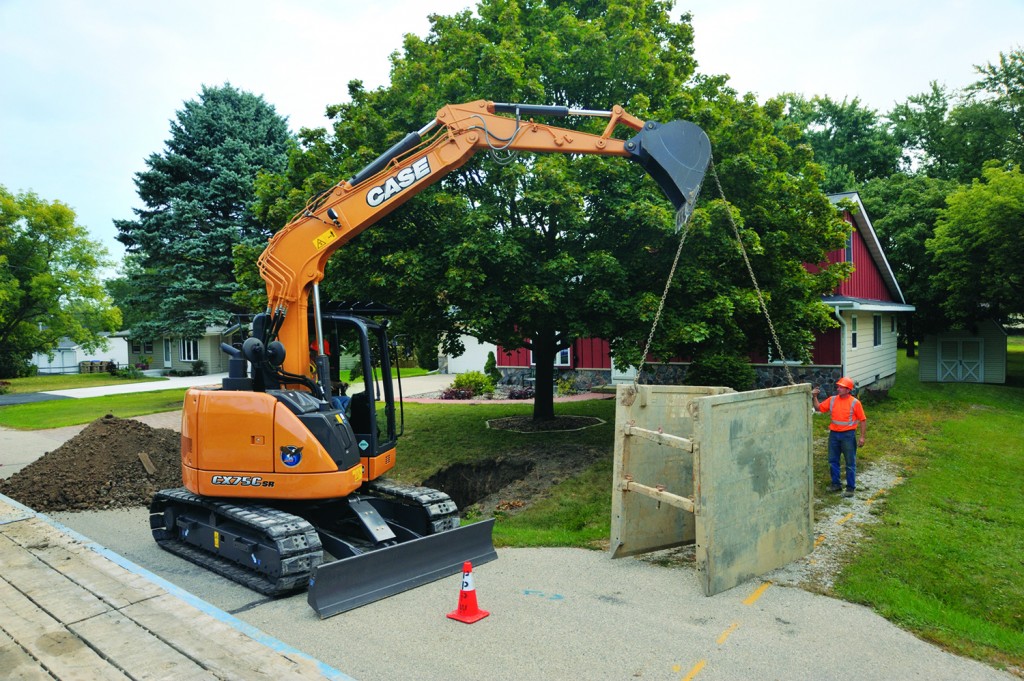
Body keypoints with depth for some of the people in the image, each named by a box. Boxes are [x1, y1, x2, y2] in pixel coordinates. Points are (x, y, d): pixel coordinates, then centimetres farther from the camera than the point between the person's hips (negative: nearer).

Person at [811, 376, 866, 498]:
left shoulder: (855, 402, -10)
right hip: (834, 434, 5)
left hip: (848, 435, -5)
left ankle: (851, 488, 13)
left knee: (850, 463, 4)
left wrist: (862, 437, -10)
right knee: (833, 461, 12)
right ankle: (836, 484, 26)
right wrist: (814, 397, -7)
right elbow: (818, 408, 9)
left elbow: (862, 420, -7)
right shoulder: (832, 400, 3)